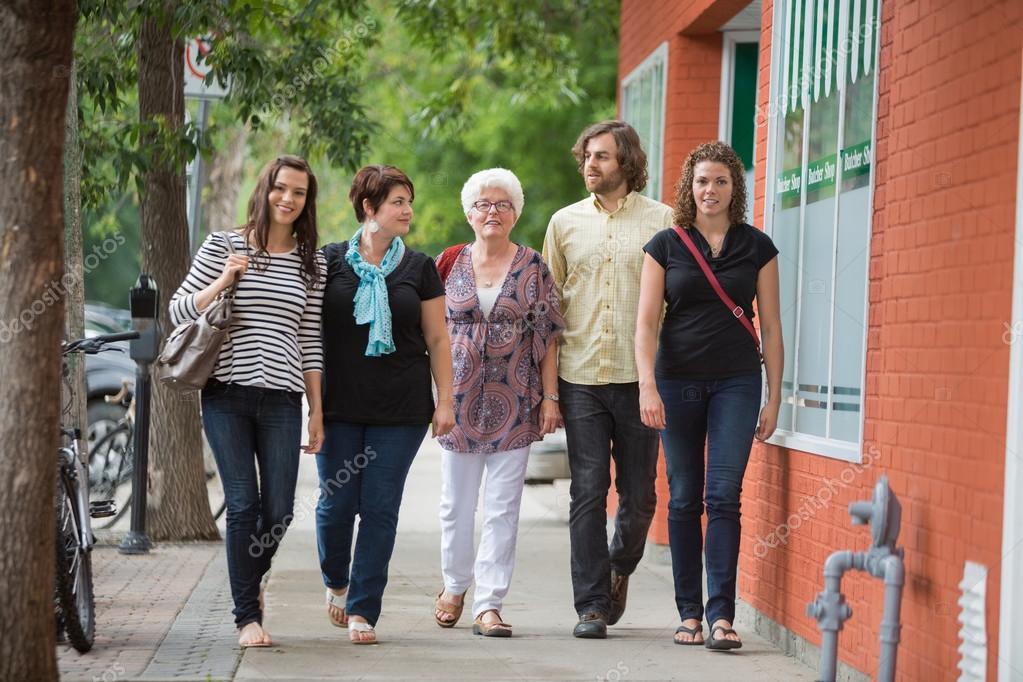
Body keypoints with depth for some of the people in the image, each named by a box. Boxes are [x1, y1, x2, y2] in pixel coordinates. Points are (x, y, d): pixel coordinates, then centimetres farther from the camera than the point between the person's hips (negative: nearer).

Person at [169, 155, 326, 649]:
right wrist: (224, 282, -13)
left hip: (282, 401, 2)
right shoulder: (222, 247, 3)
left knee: (278, 510, 1)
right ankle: (247, 615, 5)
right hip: (227, 395, -2)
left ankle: (252, 578, 33)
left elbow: (310, 341, 11)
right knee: (243, 505, -6)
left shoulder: (311, 264, 10)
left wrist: (317, 412, 8)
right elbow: (179, 310, 4)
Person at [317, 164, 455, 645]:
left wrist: (445, 401, 3)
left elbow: (437, 339, 10)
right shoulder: (330, 261, 3)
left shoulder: (419, 269, 7)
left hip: (401, 408, 1)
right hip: (339, 406, -1)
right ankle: (336, 582, 29)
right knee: (337, 502, 0)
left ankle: (363, 610, 7)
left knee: (380, 507, -1)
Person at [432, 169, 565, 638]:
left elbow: (547, 336, 2)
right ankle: (454, 586, 28)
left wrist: (550, 397, -3)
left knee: (503, 506, -2)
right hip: (460, 399, 1)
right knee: (456, 502, 8)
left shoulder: (532, 268, 3)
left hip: (514, 402, -1)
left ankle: (489, 604, 1)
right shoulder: (451, 264, 6)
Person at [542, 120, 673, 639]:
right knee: (588, 493, -2)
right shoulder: (565, 222, 9)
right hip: (580, 376, 1)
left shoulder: (662, 221, 2)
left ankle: (620, 567, 33)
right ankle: (592, 606, 3)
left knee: (639, 493, 5)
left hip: (640, 376, -1)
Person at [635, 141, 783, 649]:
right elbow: (646, 322, 0)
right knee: (685, 499, 4)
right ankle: (689, 613, 11)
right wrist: (647, 386, -12)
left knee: (724, 496, -10)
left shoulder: (757, 247, 5)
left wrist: (773, 398, 4)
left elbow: (771, 327, 7)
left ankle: (721, 615, -10)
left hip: (736, 382, -1)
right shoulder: (665, 245, 4)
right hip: (678, 382, 1)